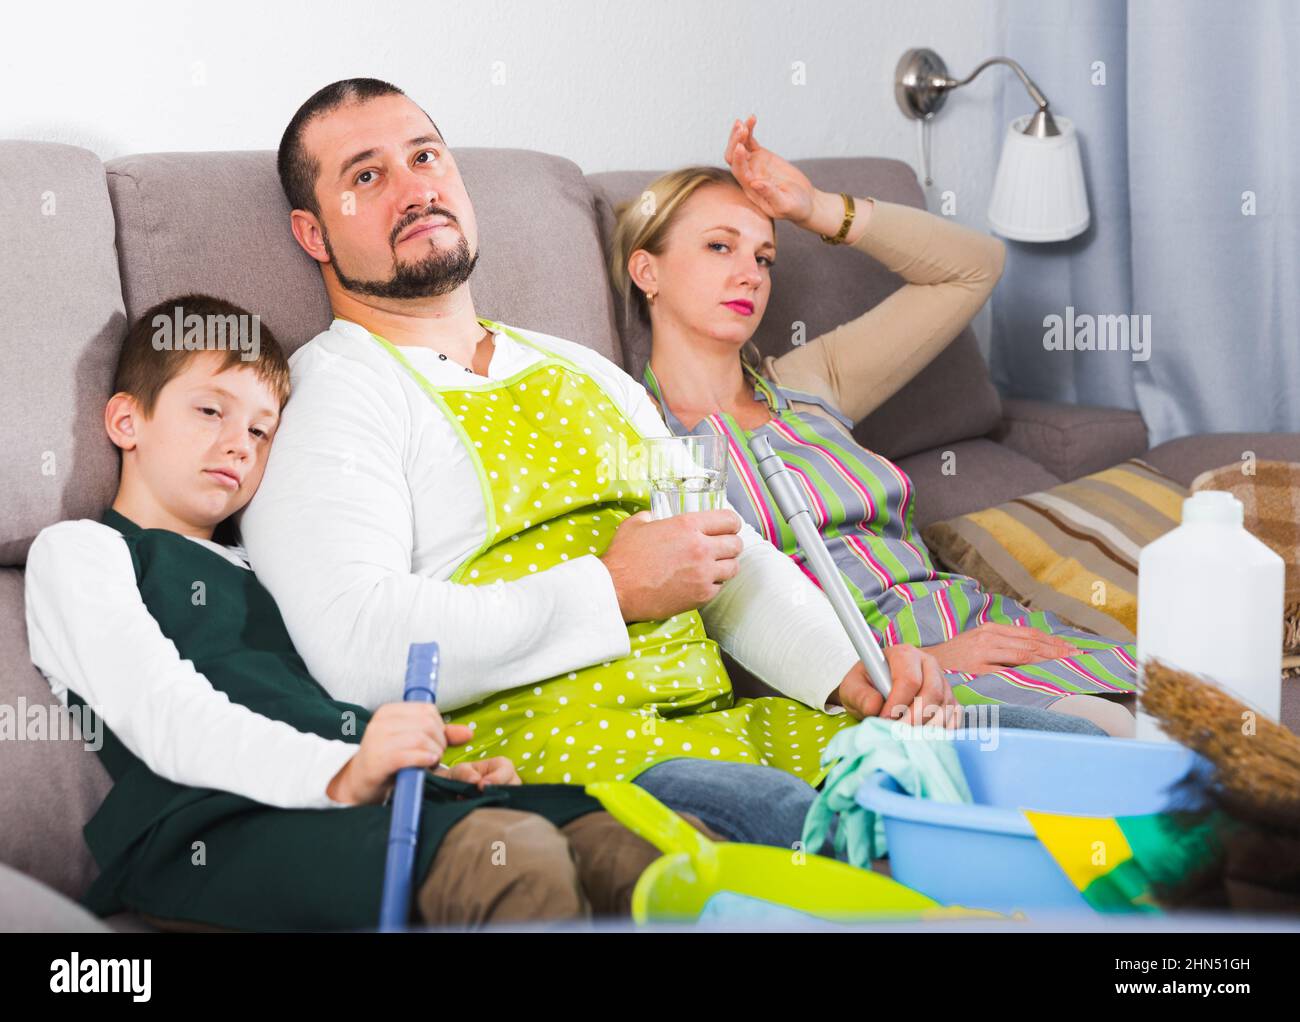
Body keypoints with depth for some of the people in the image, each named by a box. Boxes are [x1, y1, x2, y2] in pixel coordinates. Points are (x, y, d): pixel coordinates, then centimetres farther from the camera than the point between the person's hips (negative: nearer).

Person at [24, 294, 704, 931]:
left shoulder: (257, 572, 39)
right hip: (218, 830, -7)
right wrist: (339, 774, -21)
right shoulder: (76, 551, 16)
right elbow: (167, 719, -4)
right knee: (511, 855, -36)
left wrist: (438, 770, 6)